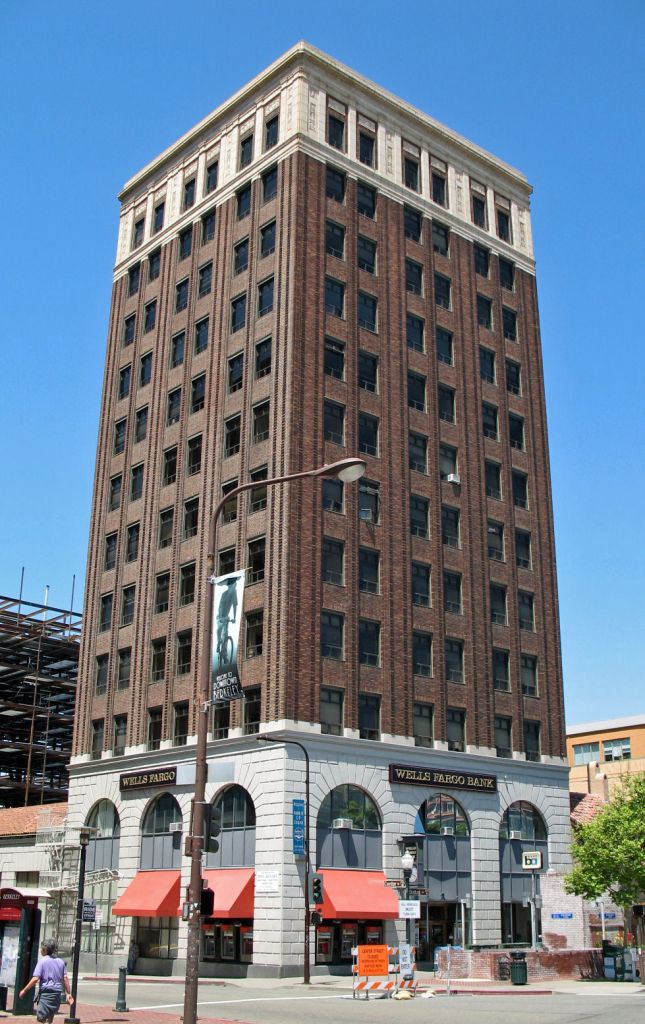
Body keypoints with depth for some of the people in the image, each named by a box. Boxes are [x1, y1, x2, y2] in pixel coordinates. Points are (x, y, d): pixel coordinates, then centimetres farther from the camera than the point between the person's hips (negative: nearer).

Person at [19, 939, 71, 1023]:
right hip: (57, 993, 6)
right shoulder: (61, 962, 9)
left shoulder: (42, 961, -6)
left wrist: (24, 990, -4)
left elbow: (35, 979, -13)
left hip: (46, 992, -6)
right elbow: (65, 978, 6)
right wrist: (68, 993, 9)